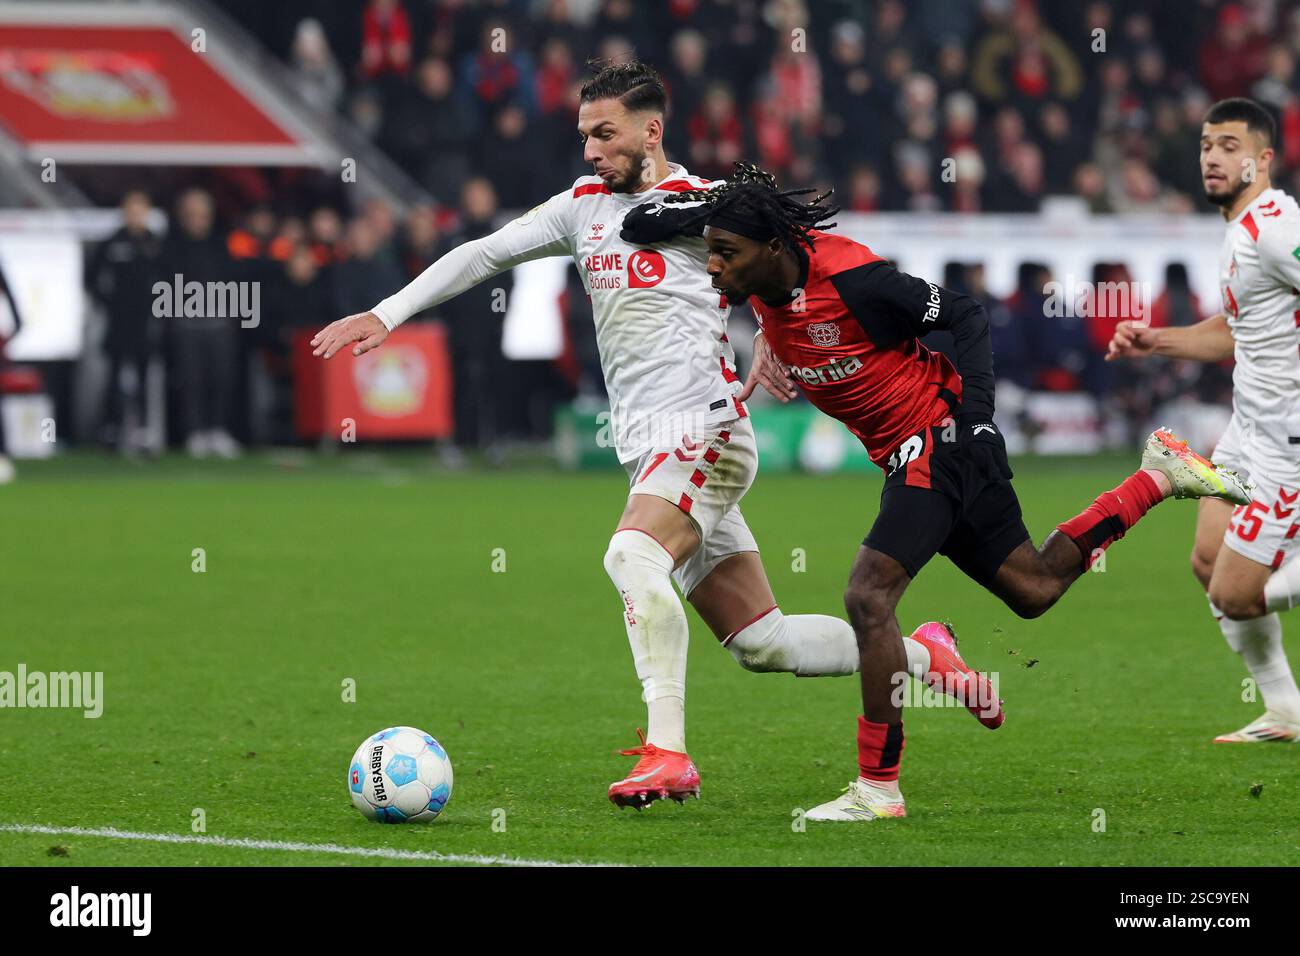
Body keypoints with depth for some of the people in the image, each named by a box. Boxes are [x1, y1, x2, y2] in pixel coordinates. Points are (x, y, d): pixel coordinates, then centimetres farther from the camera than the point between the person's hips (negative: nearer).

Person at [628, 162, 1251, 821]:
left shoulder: (849, 276, -26)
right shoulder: (760, 277, -5)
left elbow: (966, 316, -16)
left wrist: (977, 412, -22)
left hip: (941, 438, -9)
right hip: (907, 455, 9)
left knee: (868, 597, -20)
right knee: (1033, 588, 19)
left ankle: (878, 786, -16)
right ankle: (1159, 477, 33)